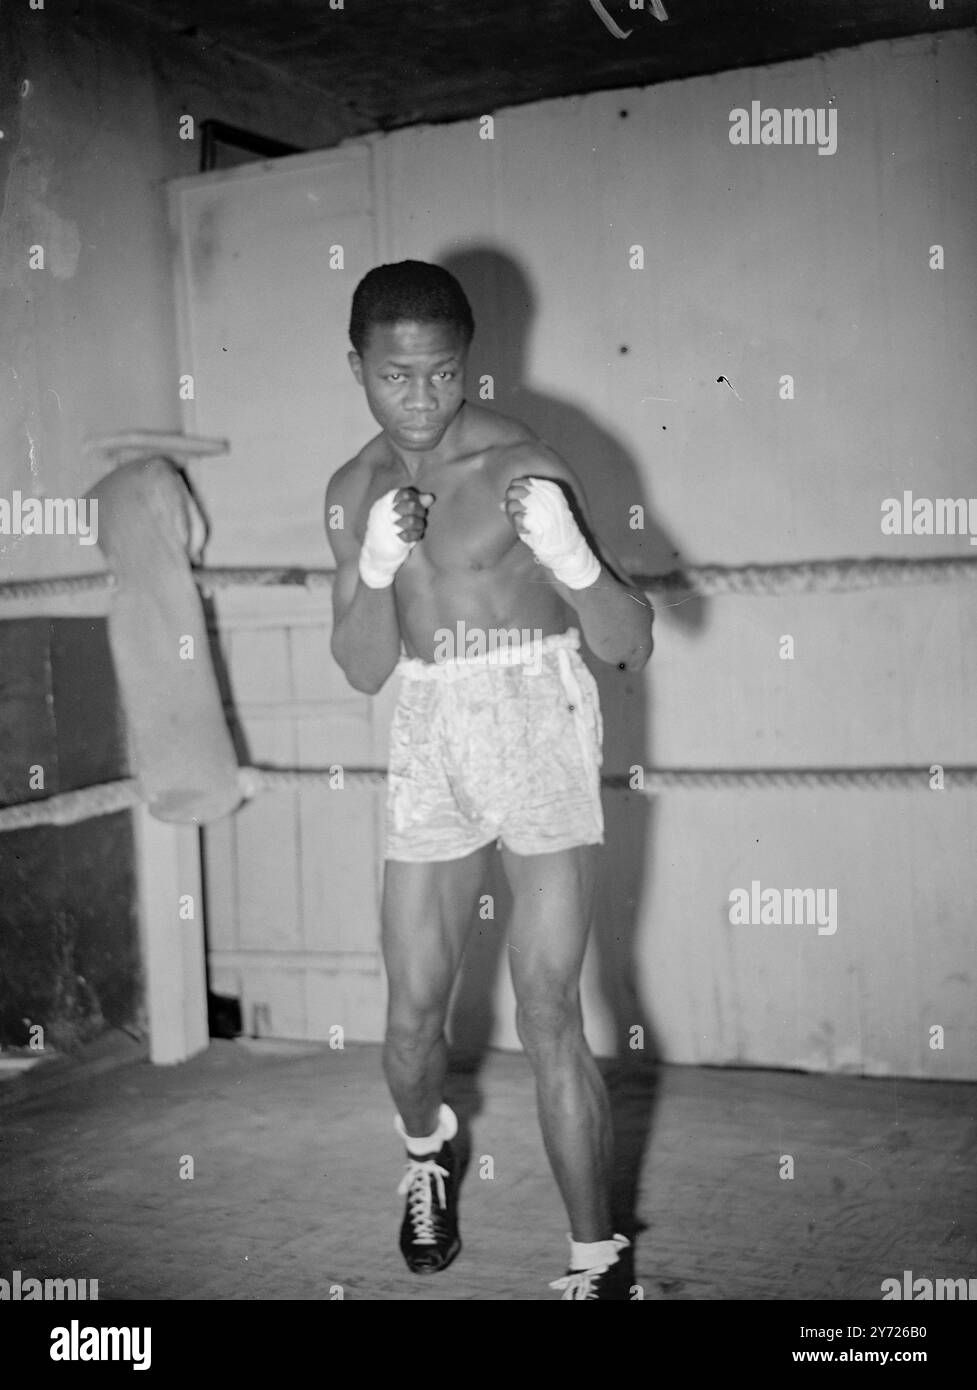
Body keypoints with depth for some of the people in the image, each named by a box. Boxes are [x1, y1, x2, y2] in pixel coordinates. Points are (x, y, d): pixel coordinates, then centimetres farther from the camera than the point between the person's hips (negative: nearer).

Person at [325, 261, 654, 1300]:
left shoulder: (522, 467, -12)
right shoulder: (356, 491, 4)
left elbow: (631, 645, -13)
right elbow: (364, 670, 1)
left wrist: (567, 554, -31)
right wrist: (376, 566, -17)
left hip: (540, 735, -4)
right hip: (430, 746, 4)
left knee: (548, 1018, -10)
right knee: (411, 1019, 10)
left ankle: (598, 1262, 6)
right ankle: (427, 1151, 43)